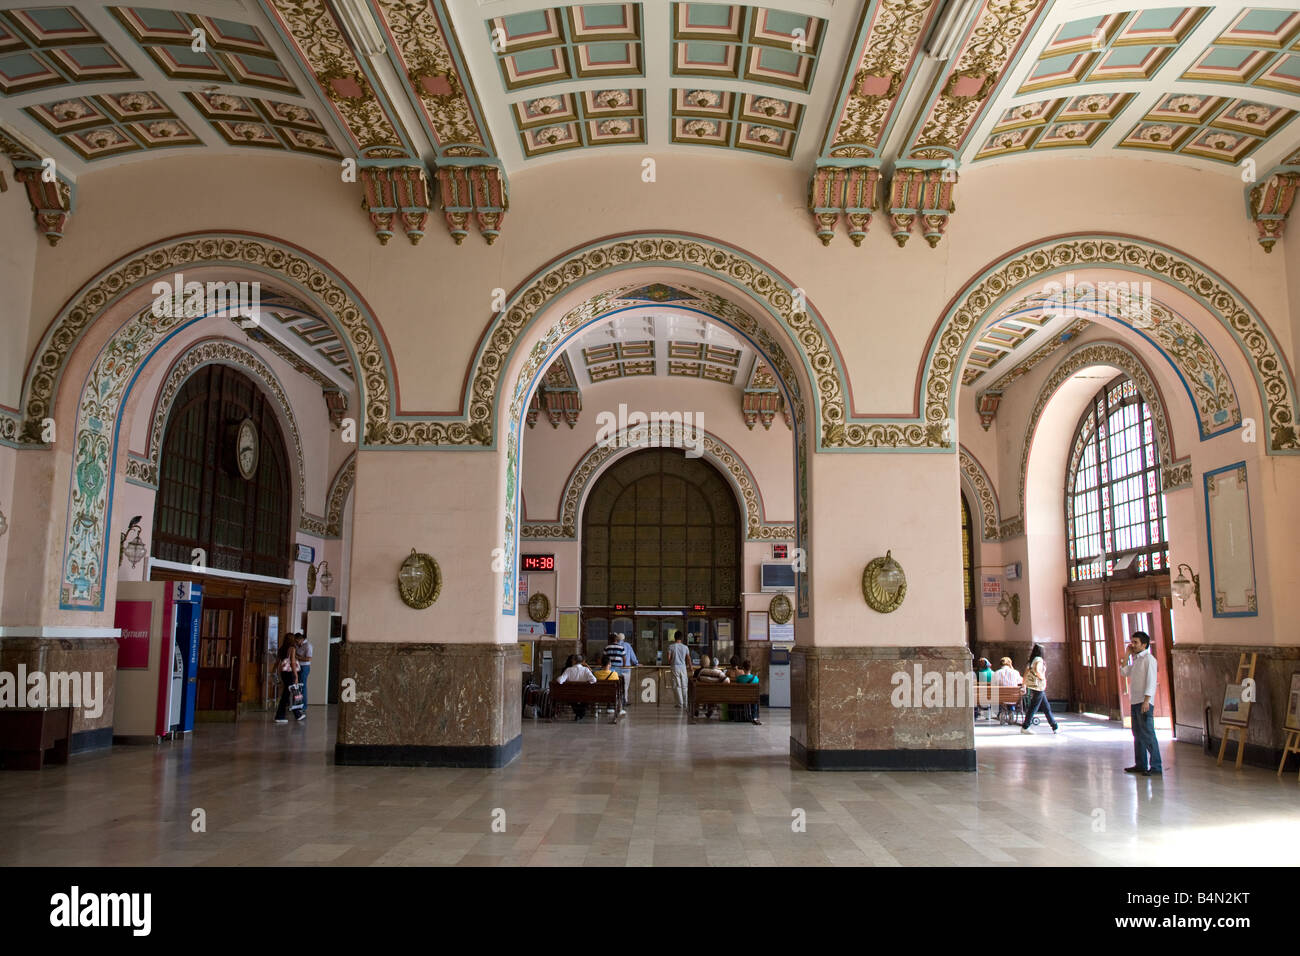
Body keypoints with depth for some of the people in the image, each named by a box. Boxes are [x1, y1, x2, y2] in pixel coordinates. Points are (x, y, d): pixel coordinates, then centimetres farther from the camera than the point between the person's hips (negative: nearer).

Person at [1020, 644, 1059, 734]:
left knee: (1046, 707, 13)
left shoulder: (1031, 660, 13)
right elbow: (1037, 671, -28)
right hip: (1038, 686, -9)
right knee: (1033, 707, -5)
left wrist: (1024, 685, 15)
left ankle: (1055, 727, 18)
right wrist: (1043, 678, -11)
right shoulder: (1039, 660, -12)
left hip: (1033, 686, 9)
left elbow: (1026, 673, 13)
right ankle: (1024, 727, -4)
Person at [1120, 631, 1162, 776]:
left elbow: (1151, 681, -16)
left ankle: (1156, 767, -6)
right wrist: (1127, 655, 14)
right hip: (1134, 702, 9)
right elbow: (1124, 672, 20)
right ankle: (1140, 764, 19)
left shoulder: (1149, 659, -10)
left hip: (1144, 703, -9)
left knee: (1148, 734, -9)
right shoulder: (1135, 660, 17)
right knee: (1138, 735, 13)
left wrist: (1146, 700, -23)